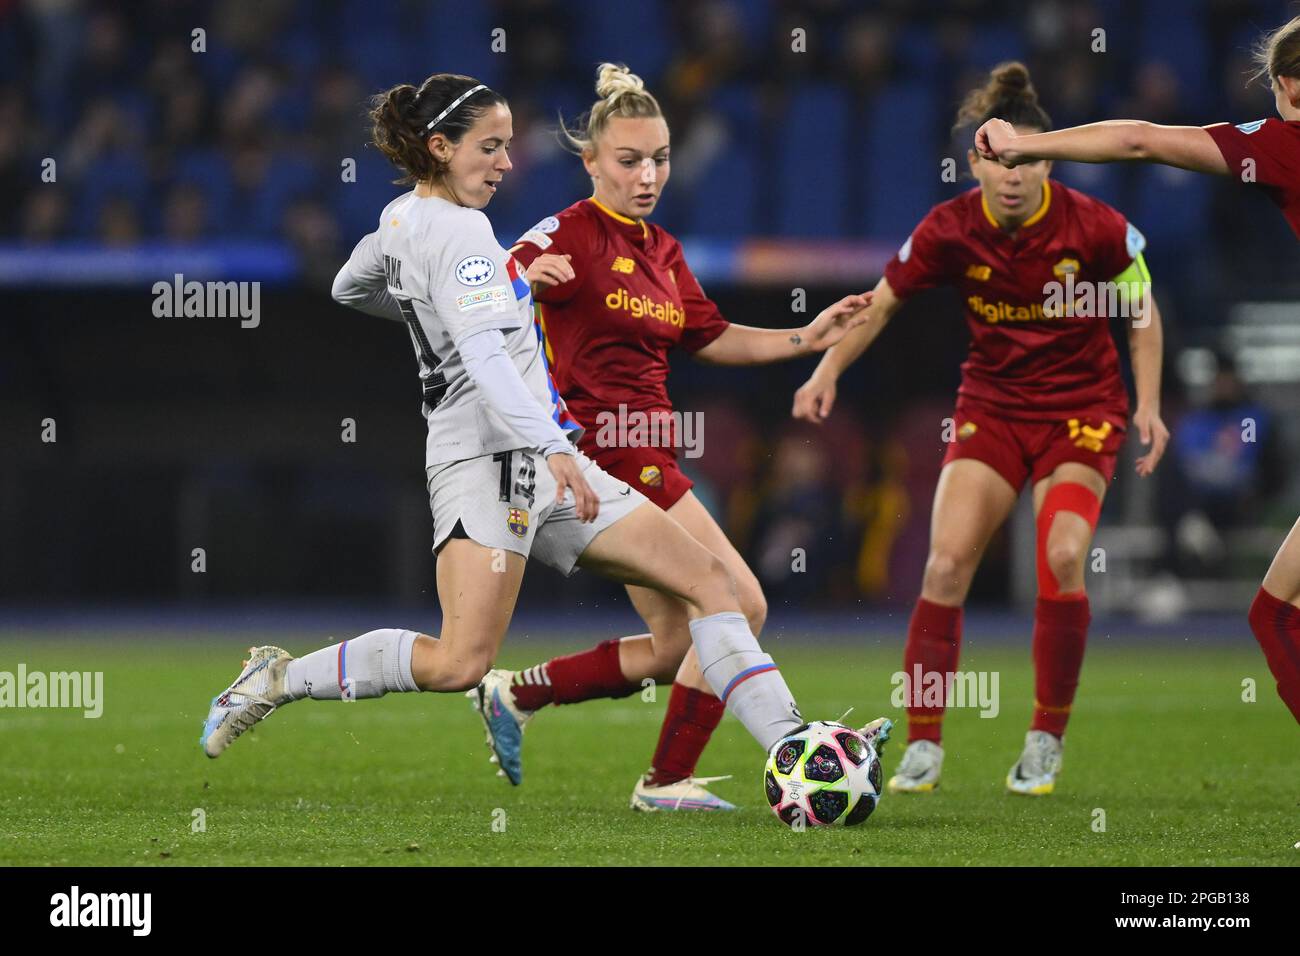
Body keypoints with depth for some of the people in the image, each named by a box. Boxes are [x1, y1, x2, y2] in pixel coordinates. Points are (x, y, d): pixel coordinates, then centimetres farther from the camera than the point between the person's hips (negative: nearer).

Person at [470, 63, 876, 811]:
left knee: (675, 649, 10)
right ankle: (669, 779, -4)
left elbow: (712, 339, 24)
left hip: (645, 457, 9)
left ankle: (516, 695, 18)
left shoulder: (662, 251, 16)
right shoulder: (569, 235, -9)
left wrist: (808, 338, 15)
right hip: (605, 451, -9)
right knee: (739, 604, -12)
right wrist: (525, 281, -39)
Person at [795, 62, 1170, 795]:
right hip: (992, 403, 2)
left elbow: (1143, 313, -1)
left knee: (1063, 558, -22)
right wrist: (829, 369, -11)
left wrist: (1148, 405, -10)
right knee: (946, 565, -14)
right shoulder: (951, 231, -13)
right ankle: (924, 746, -3)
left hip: (1082, 406, -2)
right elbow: (883, 302, 1)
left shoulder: (1095, 227, -17)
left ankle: (1046, 744, -5)